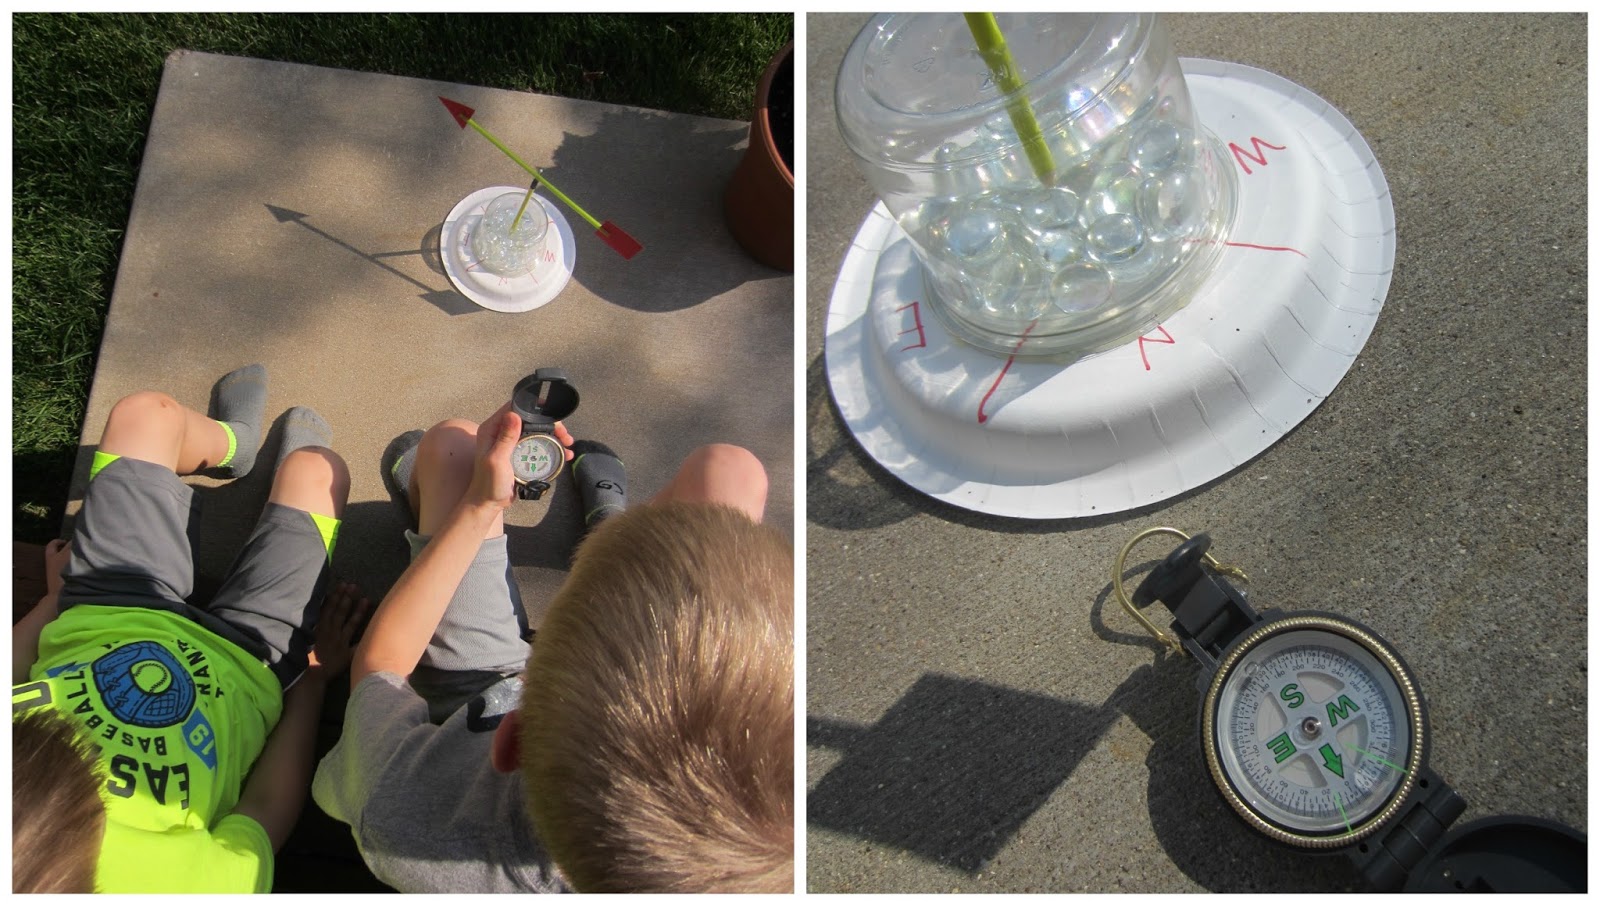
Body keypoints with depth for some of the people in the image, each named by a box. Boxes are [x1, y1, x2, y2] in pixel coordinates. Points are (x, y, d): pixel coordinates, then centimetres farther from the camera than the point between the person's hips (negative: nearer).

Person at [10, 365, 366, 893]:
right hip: (242, 662, -3)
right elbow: (269, 805, -20)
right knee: (314, 468, 11)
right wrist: (314, 676, -5)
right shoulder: (186, 880, -46)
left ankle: (231, 441, 50)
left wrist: (55, 597, 7)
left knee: (147, 414, 11)